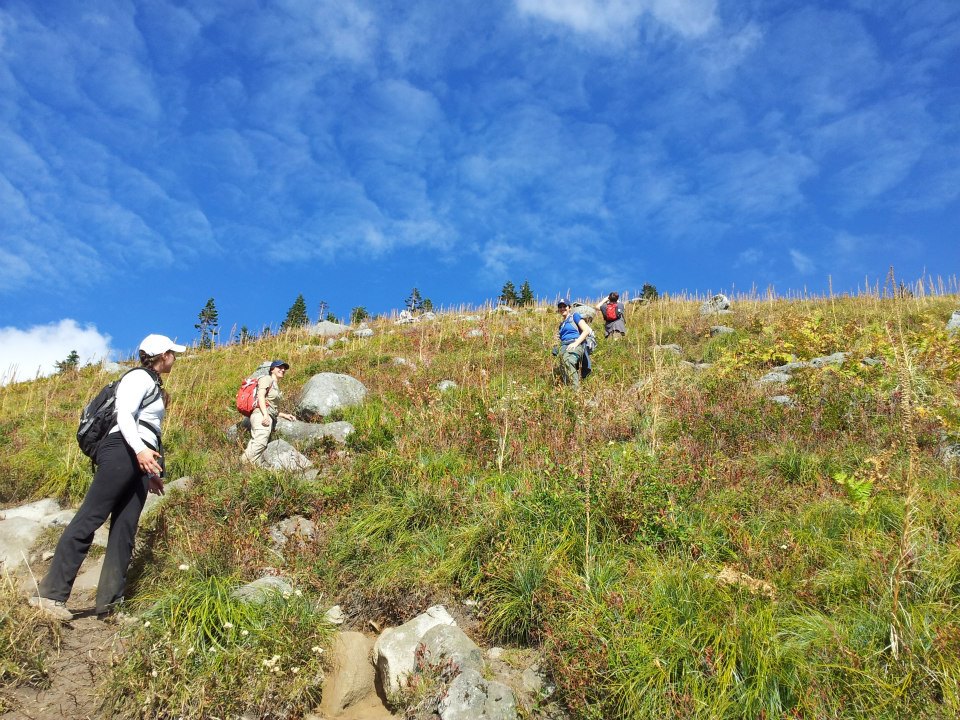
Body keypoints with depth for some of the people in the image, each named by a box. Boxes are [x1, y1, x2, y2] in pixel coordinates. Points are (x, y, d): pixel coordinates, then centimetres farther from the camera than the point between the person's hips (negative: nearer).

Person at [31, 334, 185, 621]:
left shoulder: (153, 384, 29)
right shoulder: (139, 377, 2)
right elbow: (124, 416, -13)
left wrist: (152, 472, 28)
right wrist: (139, 450, -29)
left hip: (139, 461, 10)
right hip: (122, 452, -10)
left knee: (124, 532, 1)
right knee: (88, 519, -14)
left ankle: (109, 604, -2)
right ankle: (51, 594, -15)